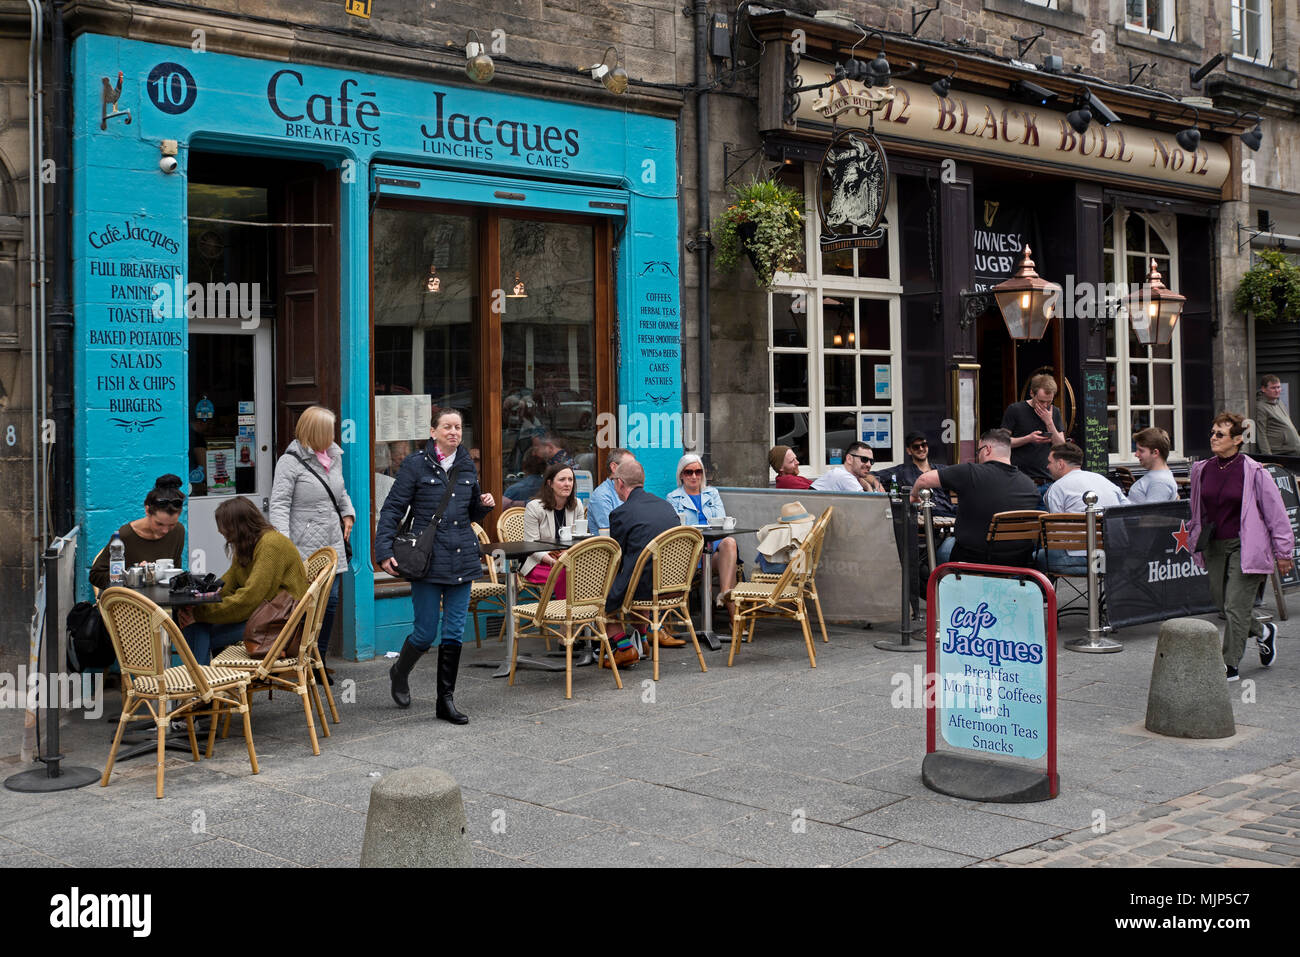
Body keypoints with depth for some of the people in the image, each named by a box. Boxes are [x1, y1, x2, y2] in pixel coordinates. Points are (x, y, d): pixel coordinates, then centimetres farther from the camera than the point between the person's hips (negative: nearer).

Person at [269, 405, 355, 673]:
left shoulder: (334, 456, 14)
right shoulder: (291, 461, -7)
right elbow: (279, 504, -11)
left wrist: (348, 513, 14)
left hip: (333, 546, 7)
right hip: (305, 550, -7)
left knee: (330, 601, 8)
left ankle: (319, 661, 19)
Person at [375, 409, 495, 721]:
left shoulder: (467, 467, 11)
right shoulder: (416, 465, -3)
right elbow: (393, 509, -5)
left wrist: (484, 505, 0)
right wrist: (384, 551, -13)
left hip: (462, 557, 4)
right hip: (427, 559, -4)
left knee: (454, 633, 4)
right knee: (425, 632, 0)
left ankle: (446, 701, 13)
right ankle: (399, 673, 31)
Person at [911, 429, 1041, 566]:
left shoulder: (971, 473, -16)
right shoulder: (1030, 485, -4)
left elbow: (924, 479, -9)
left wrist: (914, 495, 14)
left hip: (971, 560, -3)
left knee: (947, 544, 28)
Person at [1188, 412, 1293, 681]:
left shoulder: (1253, 472, -10)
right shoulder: (1203, 470, 5)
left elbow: (1275, 513, -5)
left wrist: (1283, 552, -3)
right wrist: (1196, 542, 23)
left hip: (1245, 547, -6)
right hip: (1215, 547, 6)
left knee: (1236, 606, -8)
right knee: (1222, 604, 12)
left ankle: (1230, 666, 1)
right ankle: (1263, 632, 39)